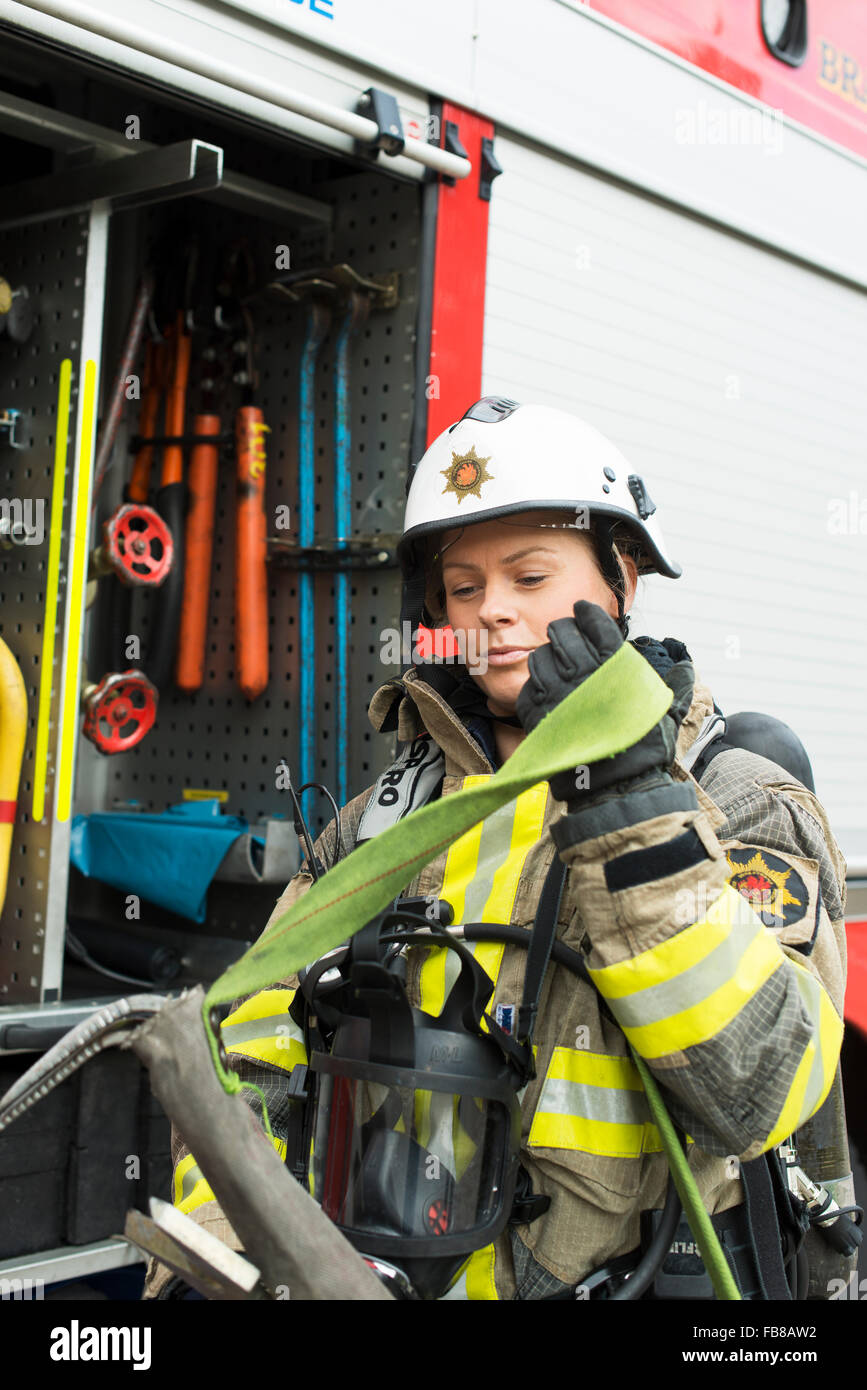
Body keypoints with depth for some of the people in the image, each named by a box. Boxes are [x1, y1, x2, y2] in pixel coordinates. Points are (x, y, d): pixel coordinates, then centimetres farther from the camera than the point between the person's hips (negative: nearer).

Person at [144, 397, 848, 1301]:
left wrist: (633, 807, -20)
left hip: (633, 1272, -3)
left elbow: (759, 1092, -16)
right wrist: (211, 1246, -5)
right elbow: (258, 1061, 10)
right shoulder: (389, 818, 11)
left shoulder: (744, 807, -1)